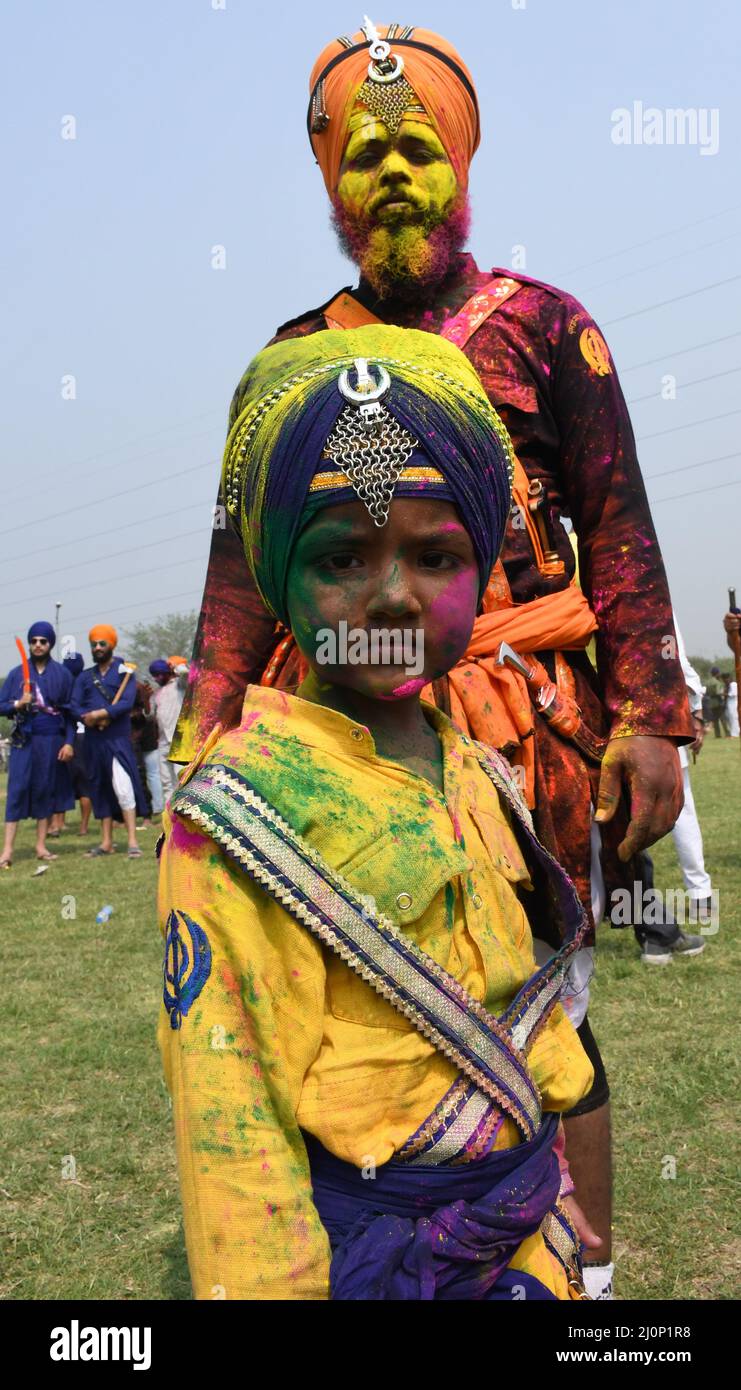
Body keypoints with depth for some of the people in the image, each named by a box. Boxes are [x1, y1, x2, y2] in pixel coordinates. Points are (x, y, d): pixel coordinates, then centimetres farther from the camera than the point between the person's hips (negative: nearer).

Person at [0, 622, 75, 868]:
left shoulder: (62, 674, 5)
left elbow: (70, 711, 4)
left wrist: (69, 742, -4)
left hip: (52, 741, 0)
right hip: (24, 740, 0)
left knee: (46, 791, 4)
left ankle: (41, 846, 12)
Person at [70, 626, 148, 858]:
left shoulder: (124, 671, 2)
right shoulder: (84, 677, 14)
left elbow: (127, 703, -11)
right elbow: (75, 706, 4)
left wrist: (98, 714, -16)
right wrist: (88, 718, -16)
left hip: (118, 739, -5)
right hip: (93, 741, 5)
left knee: (123, 788, -14)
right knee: (100, 790, 9)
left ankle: (132, 841, -12)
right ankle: (106, 842, 16)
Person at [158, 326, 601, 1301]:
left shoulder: (476, 777, 1)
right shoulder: (237, 807, -19)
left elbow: (525, 999, 10)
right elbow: (224, 1094, -17)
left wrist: (558, 1207, 14)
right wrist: (268, 1283, -15)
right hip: (374, 1249, -6)